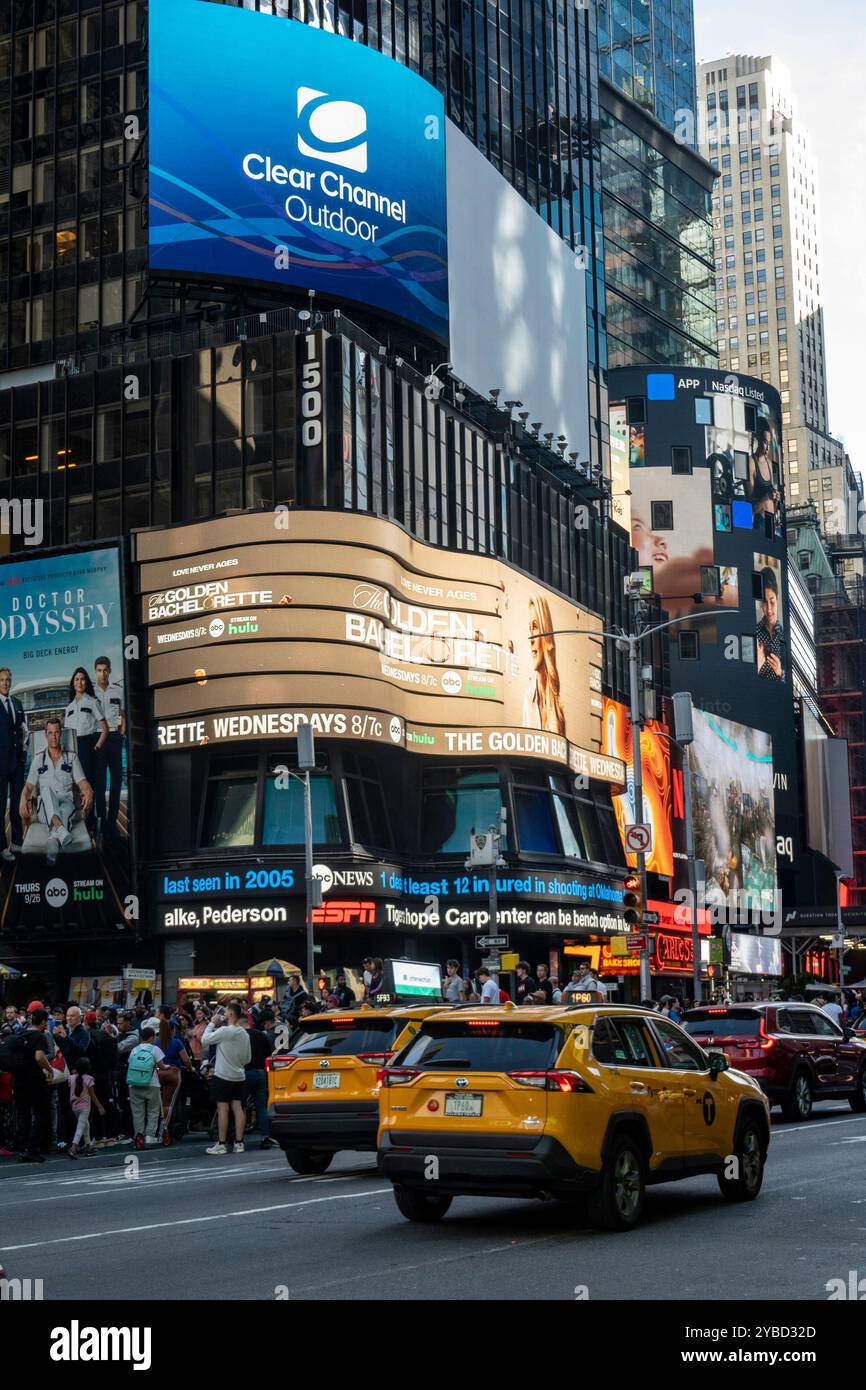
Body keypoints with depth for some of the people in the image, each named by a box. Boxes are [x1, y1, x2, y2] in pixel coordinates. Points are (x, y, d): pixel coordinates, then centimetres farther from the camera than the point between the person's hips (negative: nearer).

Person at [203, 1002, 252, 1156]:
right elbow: (247, 1058, 14)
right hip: (239, 1075, 7)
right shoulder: (245, 1033, 8)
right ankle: (239, 1143, 5)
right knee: (237, 1107, 6)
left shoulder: (224, 1031, -16)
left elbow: (204, 1040, -9)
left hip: (223, 1075, -7)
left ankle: (221, 1144, -2)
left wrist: (212, 1024, 0)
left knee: (222, 1108, -3)